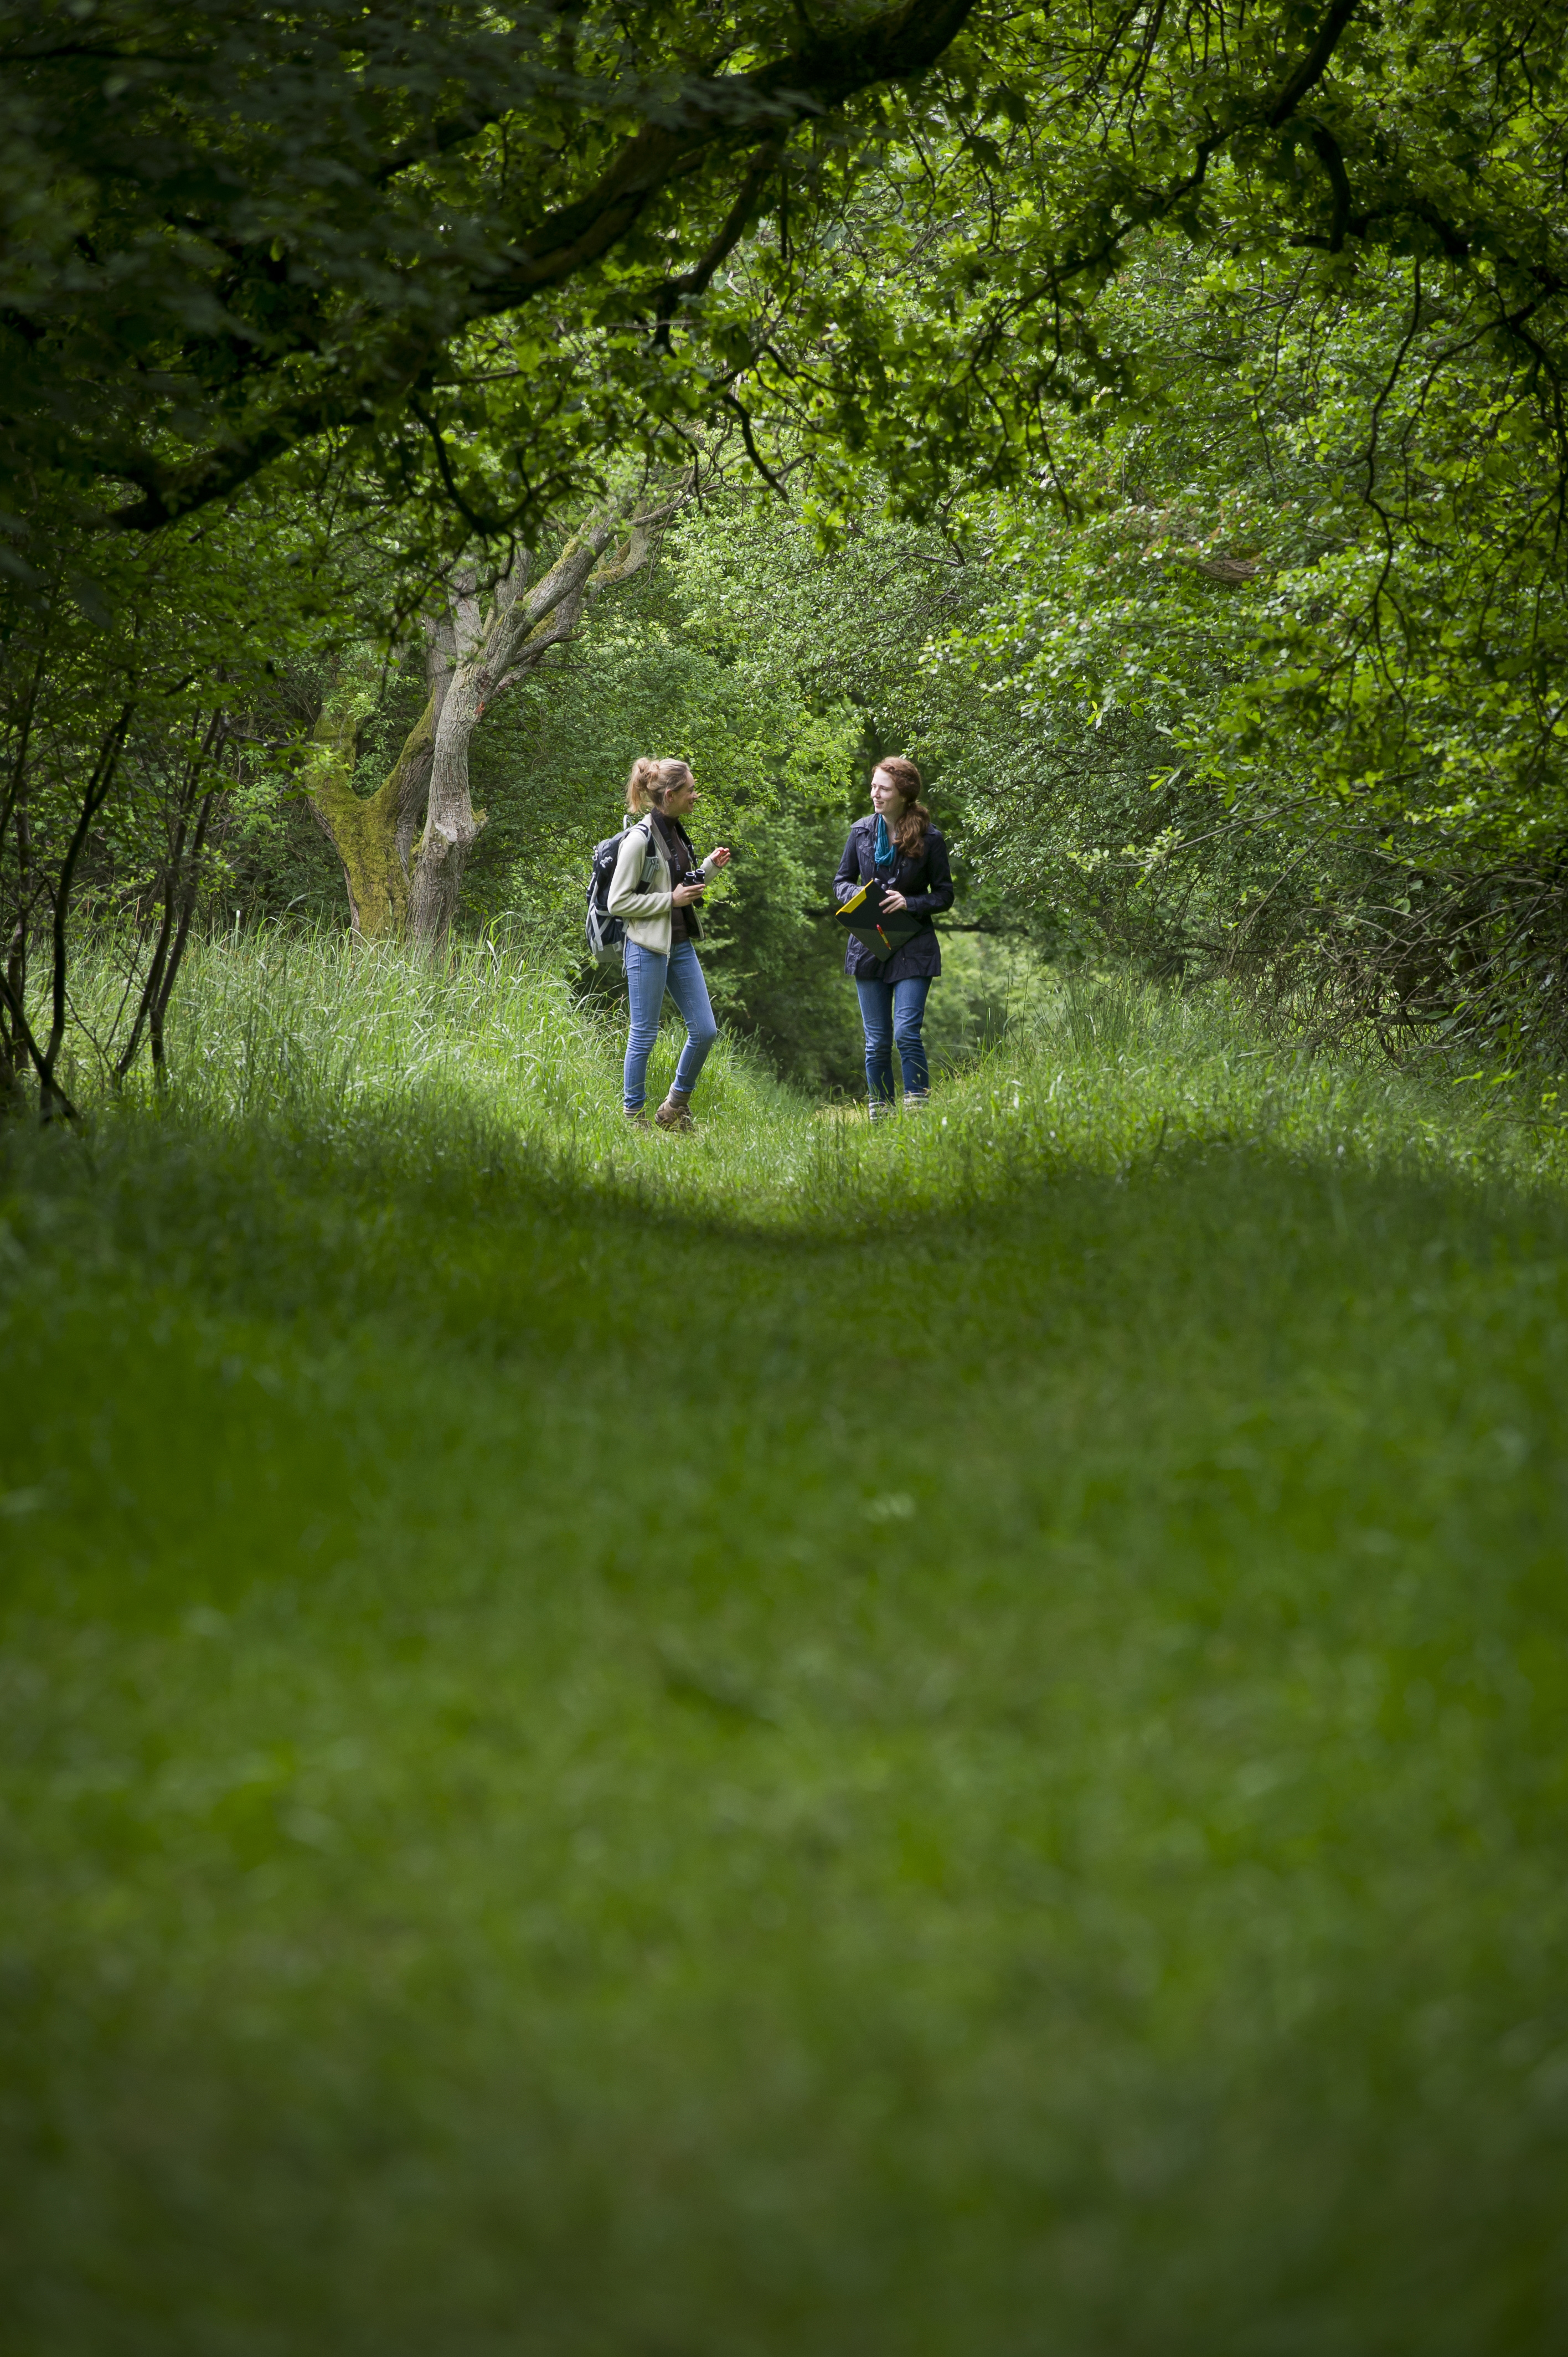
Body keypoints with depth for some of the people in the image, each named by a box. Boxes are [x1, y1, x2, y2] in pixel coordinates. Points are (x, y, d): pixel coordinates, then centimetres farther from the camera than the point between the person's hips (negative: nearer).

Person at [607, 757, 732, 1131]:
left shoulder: (677, 832, 9)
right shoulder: (640, 839, -16)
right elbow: (618, 902, -15)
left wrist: (710, 867, 5)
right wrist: (672, 899, -17)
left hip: (681, 944, 8)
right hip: (648, 947, -8)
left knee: (705, 1030, 6)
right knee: (644, 1034, 0)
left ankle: (676, 1107, 22)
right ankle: (633, 1116, 12)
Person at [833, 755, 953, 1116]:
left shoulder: (928, 839, -6)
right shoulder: (861, 832, 3)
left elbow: (944, 895, 0)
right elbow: (841, 882, 13)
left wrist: (910, 903, -17)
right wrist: (857, 896, -9)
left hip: (913, 948, -3)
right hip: (869, 946, 3)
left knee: (906, 1034, -13)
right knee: (877, 1041, 6)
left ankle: (917, 1111, -6)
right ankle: (879, 1115, 13)